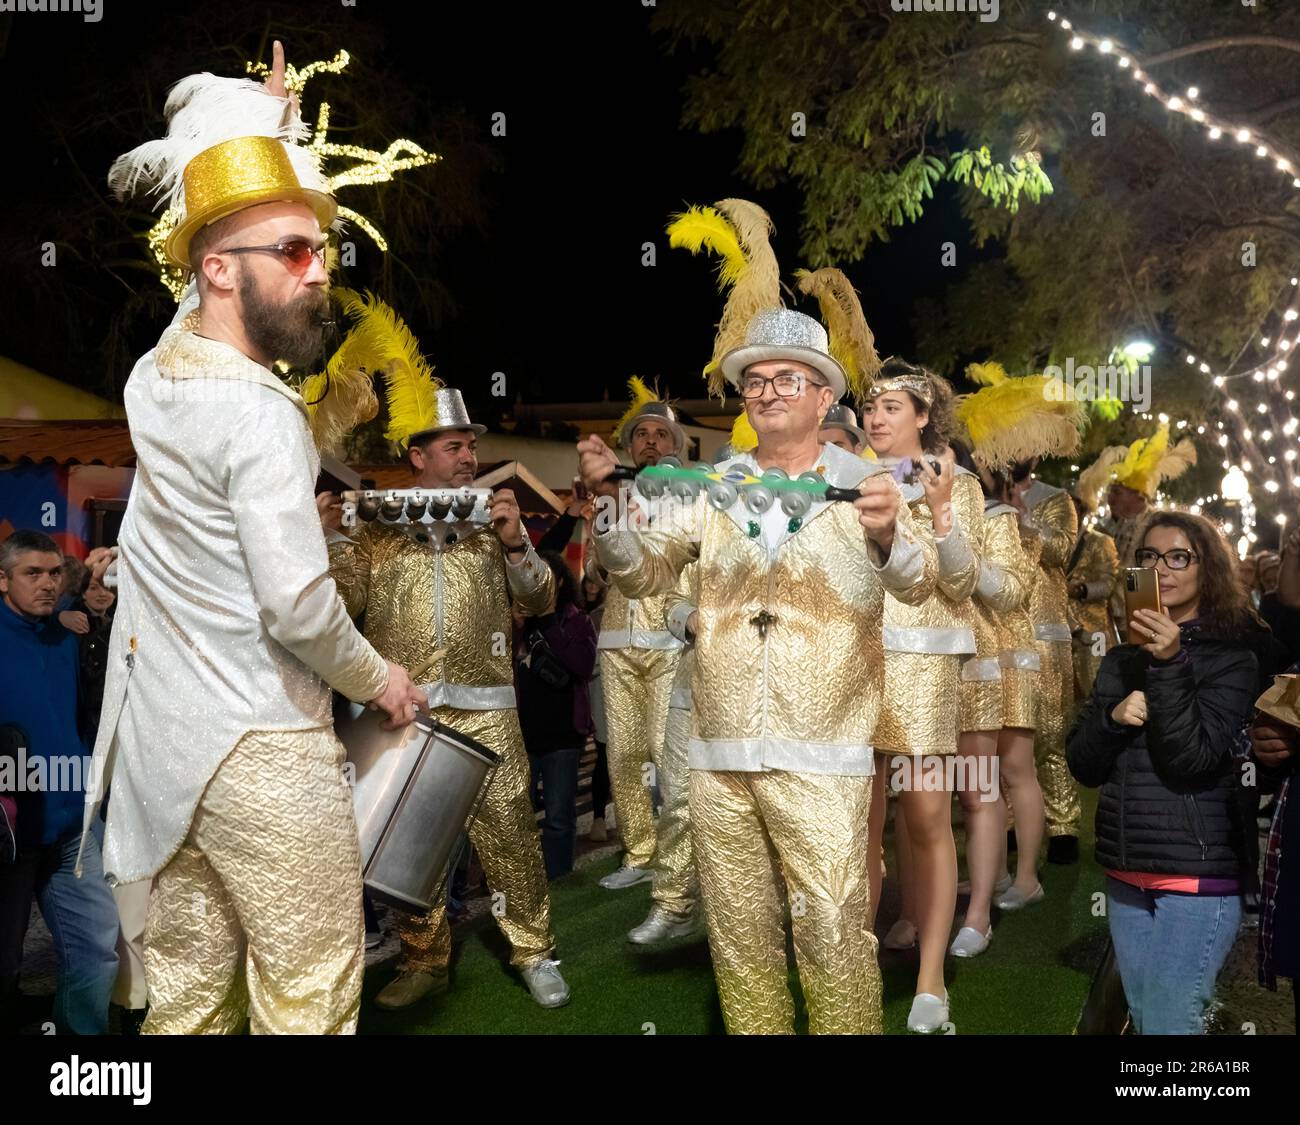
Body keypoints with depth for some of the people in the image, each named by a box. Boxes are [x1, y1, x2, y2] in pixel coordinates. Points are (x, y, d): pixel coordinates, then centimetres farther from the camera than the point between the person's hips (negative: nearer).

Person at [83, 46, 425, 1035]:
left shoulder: (154, 371, 5)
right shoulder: (260, 414, -19)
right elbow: (298, 608, -23)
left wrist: (265, 132, 18)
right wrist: (379, 681, -4)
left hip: (160, 733, 9)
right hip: (260, 748, -8)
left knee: (189, 989, 17)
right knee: (311, 995, 3)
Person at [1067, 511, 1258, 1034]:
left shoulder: (1230, 658, -5)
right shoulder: (1121, 659, 11)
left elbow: (1192, 762, -17)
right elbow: (1083, 764, 7)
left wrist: (1168, 666, -23)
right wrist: (1113, 718, -13)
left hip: (1196, 880, -6)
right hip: (1126, 877, 6)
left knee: (1169, 1026, -4)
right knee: (1144, 1021, 14)